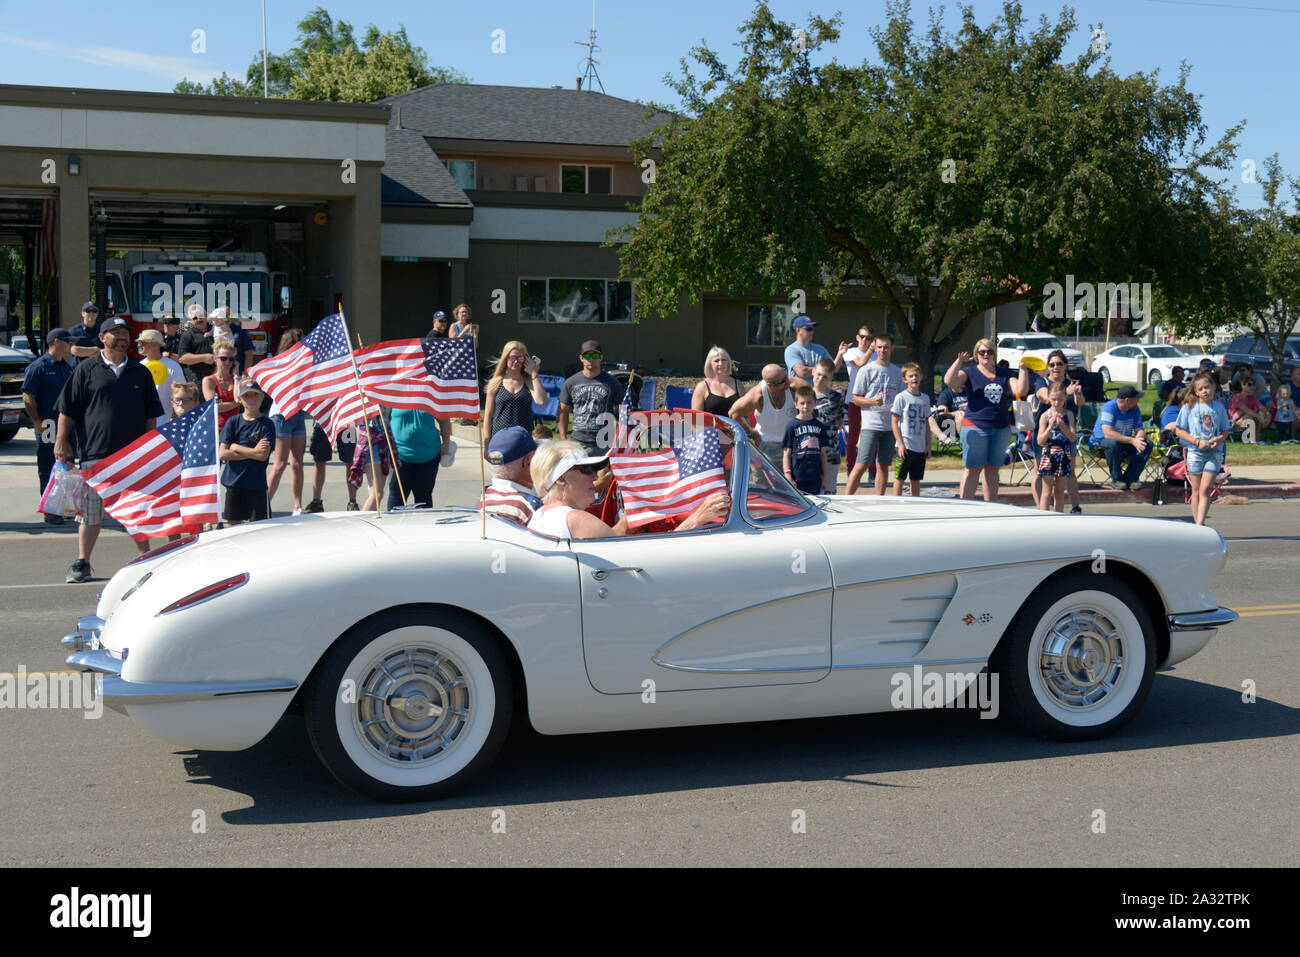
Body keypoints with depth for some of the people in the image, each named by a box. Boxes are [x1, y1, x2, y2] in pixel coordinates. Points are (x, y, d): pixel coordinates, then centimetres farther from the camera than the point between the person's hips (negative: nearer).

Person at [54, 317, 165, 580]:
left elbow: (150, 415, 15)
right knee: (91, 511, 2)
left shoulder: (140, 373, 12)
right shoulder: (86, 370, 5)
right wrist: (62, 440, -4)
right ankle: (82, 563, 11)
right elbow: (67, 411, 5)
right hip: (95, 453, -2)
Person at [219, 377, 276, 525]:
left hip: (257, 483, -2)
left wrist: (236, 447, -7)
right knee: (233, 522, 9)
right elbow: (223, 453, -4)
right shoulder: (233, 422, 4)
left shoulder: (267, 424, -3)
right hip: (233, 481, 3)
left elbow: (263, 455, -14)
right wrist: (252, 452, -10)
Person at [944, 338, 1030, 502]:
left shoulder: (1005, 374, 16)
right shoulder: (970, 372, 5)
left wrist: (1023, 369, -3)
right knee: (972, 468, -5)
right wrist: (959, 362, -20)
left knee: (993, 469, 8)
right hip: (975, 427, -4)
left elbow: (1021, 391, 6)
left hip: (1000, 429, 4)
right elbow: (949, 381, -11)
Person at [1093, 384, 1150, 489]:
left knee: (1147, 445, -16)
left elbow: (1140, 430, -3)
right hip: (1101, 442, -6)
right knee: (1113, 443, -39)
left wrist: (1138, 439, -29)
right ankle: (1117, 479, -22)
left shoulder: (1134, 409, -2)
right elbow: (1108, 433, -33)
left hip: (1125, 441, 6)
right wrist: (1132, 440, -37)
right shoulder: (1109, 407, -23)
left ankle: (1130, 478, -9)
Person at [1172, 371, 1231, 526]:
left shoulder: (1219, 407, 8)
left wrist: (1220, 438, -9)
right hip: (1194, 452, 0)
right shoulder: (1189, 407, 1)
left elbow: (1226, 431, 15)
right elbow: (1179, 430, 0)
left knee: (1205, 490, -10)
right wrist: (1198, 442, -11)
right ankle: (1198, 523, 13)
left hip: (1215, 452, 0)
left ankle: (1199, 525, -16)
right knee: (1196, 491, 5)